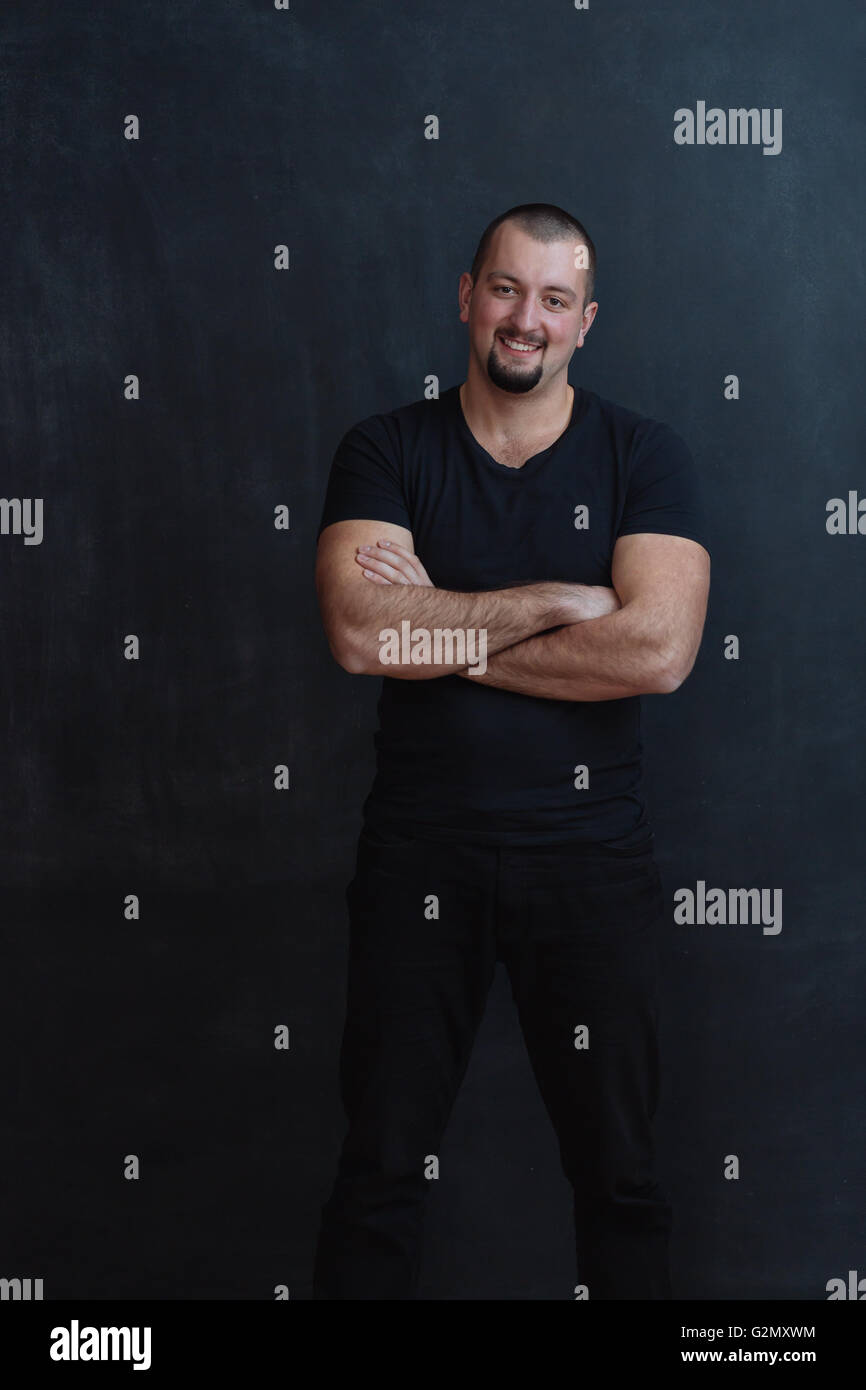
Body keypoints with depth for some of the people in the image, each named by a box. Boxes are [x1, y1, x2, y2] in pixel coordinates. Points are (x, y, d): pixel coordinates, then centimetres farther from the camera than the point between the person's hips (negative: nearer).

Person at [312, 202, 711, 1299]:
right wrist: (555, 603, -13)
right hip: (419, 848, 0)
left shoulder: (643, 457, 1)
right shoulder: (386, 451, 3)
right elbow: (359, 633, -14)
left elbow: (658, 650, -15)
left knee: (619, 1172, 10)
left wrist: (439, 632, -12)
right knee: (380, 1172, 8)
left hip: (591, 851, 0)